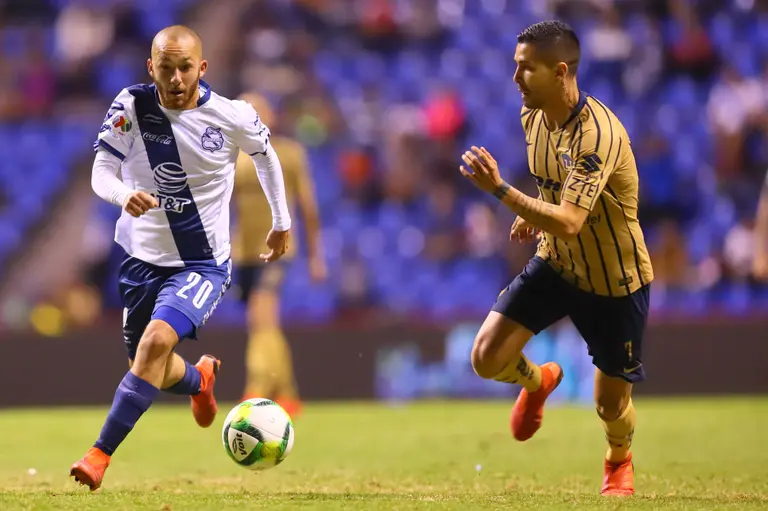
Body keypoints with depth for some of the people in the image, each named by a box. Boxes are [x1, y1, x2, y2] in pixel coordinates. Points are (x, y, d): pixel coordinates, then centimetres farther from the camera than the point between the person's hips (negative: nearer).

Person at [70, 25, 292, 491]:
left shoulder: (233, 116, -12)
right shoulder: (132, 106, -11)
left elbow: (265, 153, 9)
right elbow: (101, 173, -11)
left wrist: (282, 222, 19)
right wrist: (125, 196, -35)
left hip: (203, 263, -3)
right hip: (142, 257, 3)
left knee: (157, 340, -28)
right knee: (154, 370, 16)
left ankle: (101, 453, -23)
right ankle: (200, 379, 54)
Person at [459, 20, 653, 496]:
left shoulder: (598, 134, -32)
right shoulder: (532, 116, -6)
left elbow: (568, 223, -39)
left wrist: (499, 189, -43)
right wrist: (533, 214, 5)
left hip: (616, 283, -6)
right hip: (554, 265, 6)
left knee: (611, 404, 6)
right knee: (487, 358, -10)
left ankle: (620, 460, 43)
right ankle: (538, 381, 26)